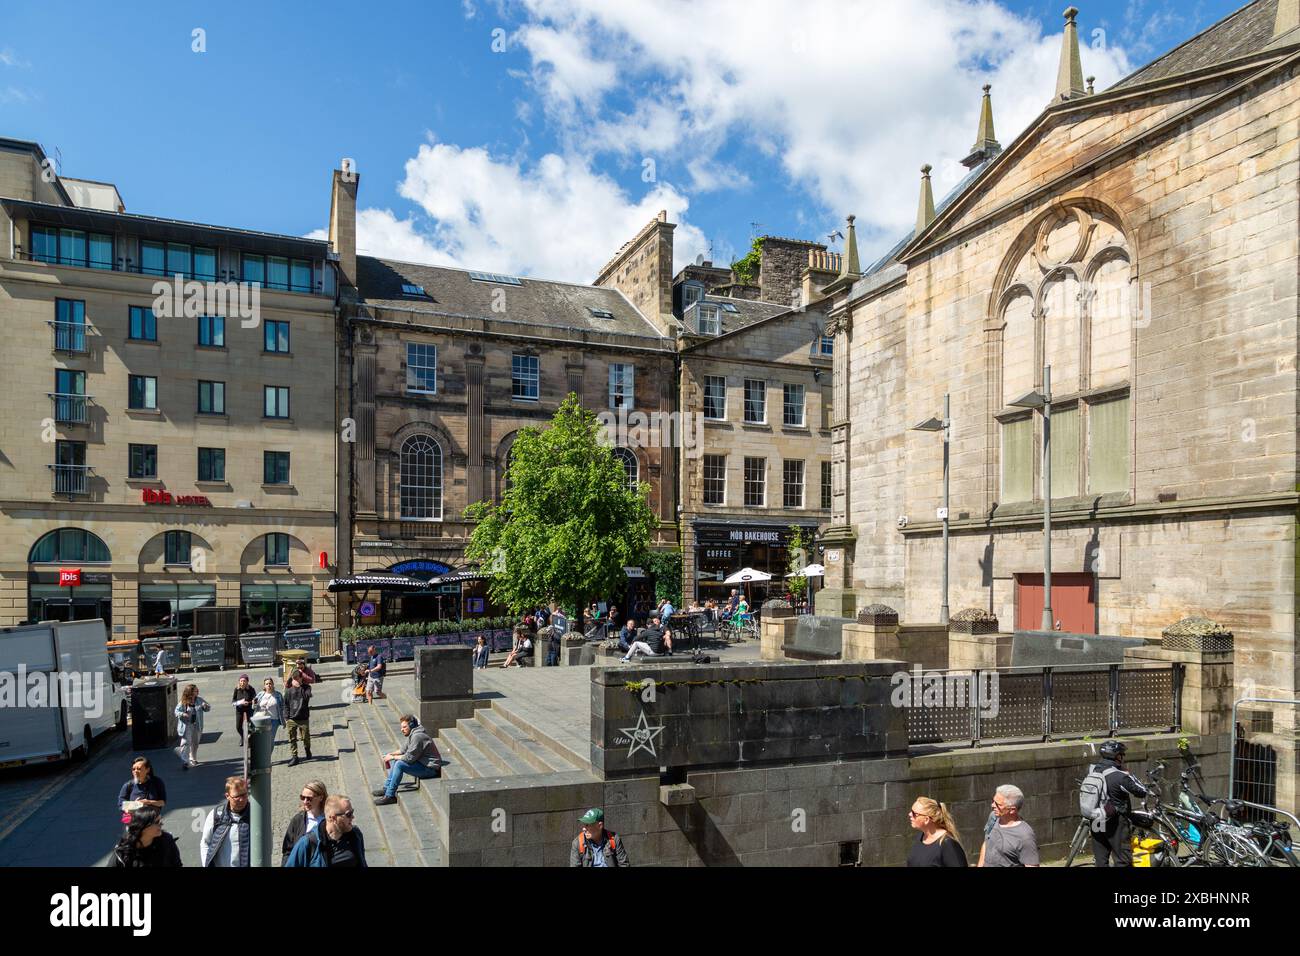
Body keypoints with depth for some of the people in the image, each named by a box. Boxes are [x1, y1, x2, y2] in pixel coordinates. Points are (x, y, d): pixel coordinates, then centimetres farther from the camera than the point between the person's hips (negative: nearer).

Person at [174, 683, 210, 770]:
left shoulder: (199, 700, 0)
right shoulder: (183, 702, -9)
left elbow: (208, 708, 5)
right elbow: (177, 711, -5)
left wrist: (205, 706, -18)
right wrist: (182, 714, -24)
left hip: (196, 726, 4)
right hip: (186, 725, -4)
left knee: (195, 743, 16)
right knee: (186, 742, -11)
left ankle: (193, 759, 34)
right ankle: (185, 762, -8)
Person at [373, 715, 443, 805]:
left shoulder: (417, 736, -24)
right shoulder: (412, 734, 8)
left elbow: (409, 758, -23)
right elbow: (403, 750, 19)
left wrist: (393, 757, -11)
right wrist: (391, 754, 3)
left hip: (430, 768, -11)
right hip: (422, 762, 11)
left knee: (399, 764, -21)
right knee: (395, 760, 12)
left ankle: (390, 796, -14)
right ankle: (387, 788, 17)